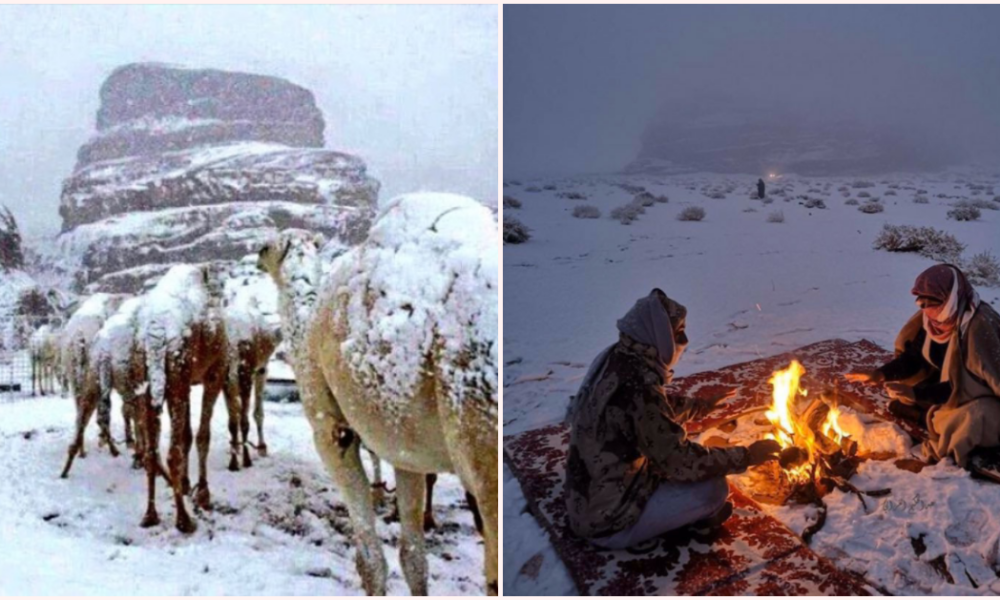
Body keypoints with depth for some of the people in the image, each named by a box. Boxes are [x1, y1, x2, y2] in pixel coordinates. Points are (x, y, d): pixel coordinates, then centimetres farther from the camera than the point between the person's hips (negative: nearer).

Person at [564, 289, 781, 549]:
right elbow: (681, 462, -24)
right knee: (713, 488, -11)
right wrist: (746, 456, -12)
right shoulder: (639, 387, -30)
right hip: (609, 522, -9)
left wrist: (703, 405, 20)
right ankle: (700, 515, 18)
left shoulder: (614, 359, -2)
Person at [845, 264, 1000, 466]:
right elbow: (914, 357, 0)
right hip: (948, 384, 8)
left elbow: (967, 385, -30)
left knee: (972, 418, -38)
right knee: (898, 382, -1)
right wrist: (880, 374, -16)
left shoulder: (980, 326, -30)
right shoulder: (936, 316, -9)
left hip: (983, 396, -7)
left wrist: (917, 394, -34)